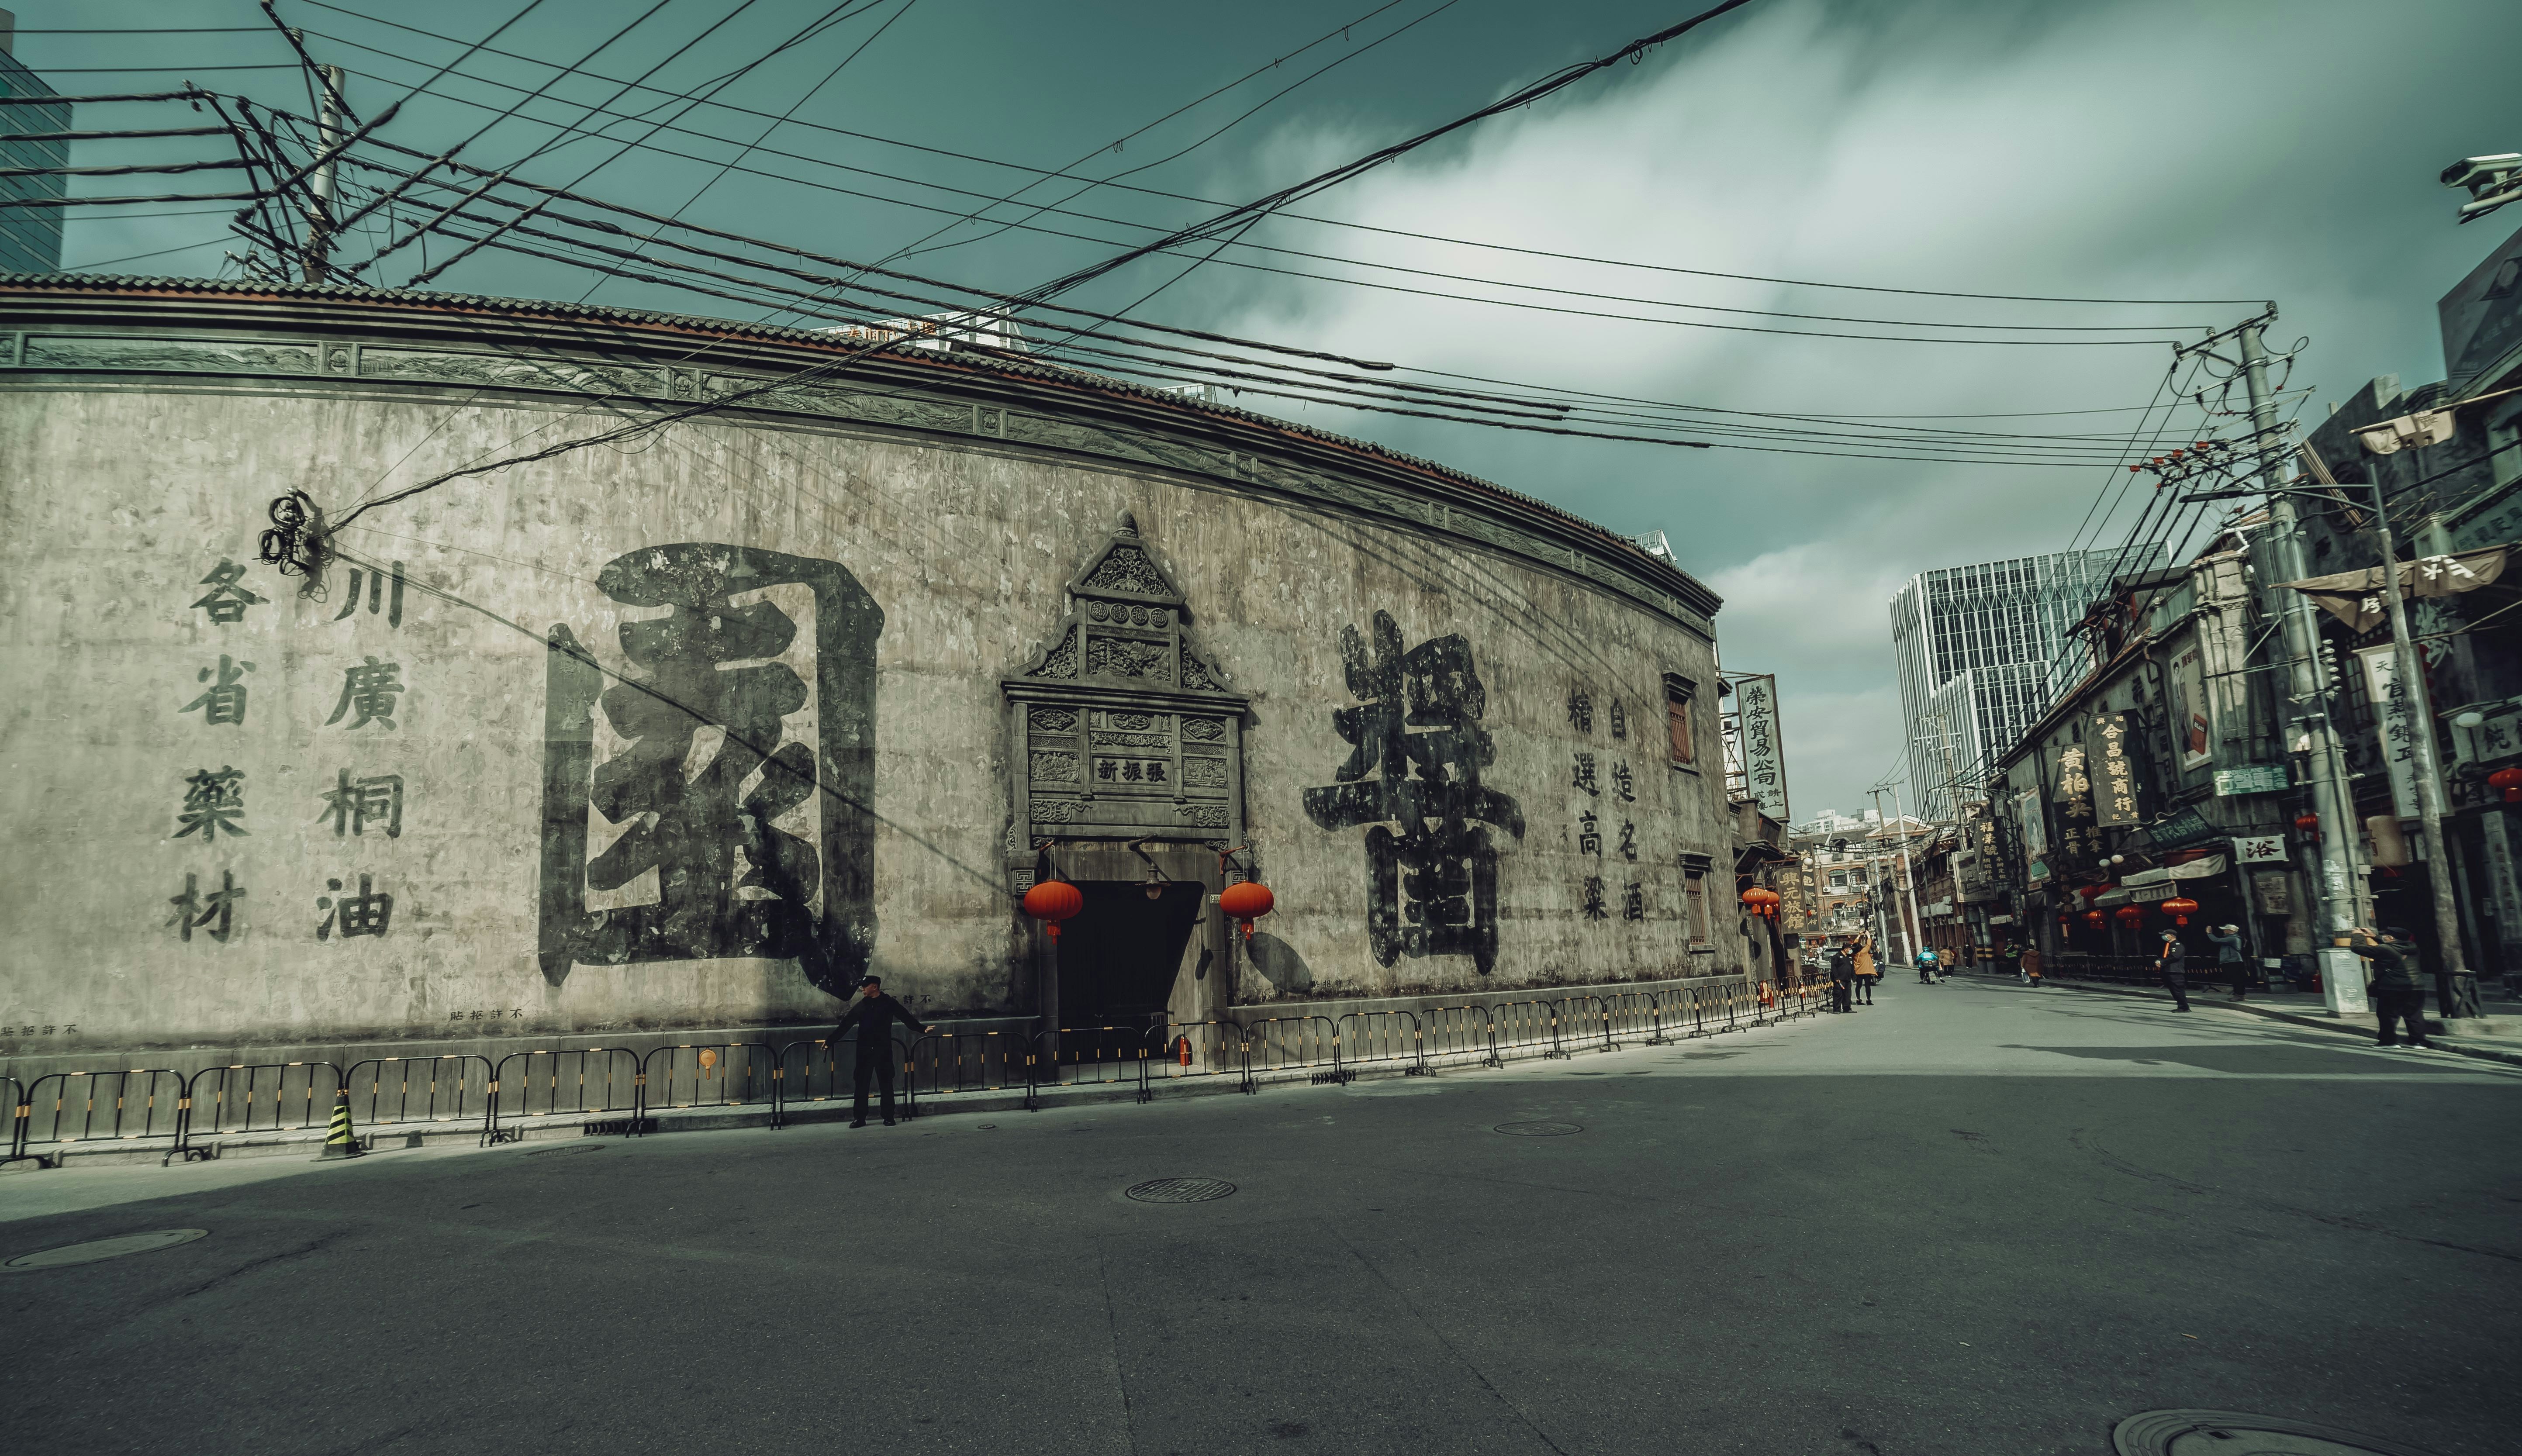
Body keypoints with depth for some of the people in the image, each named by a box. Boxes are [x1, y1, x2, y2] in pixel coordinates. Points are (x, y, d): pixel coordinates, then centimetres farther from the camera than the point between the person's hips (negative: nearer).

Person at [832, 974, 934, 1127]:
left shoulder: (889, 1003, 0)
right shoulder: (861, 1006, 8)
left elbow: (906, 1017, -3)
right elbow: (845, 1025, 10)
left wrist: (922, 1028, -12)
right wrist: (831, 1040, 6)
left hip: (884, 1051, -3)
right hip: (864, 1051, 3)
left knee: (886, 1083, 2)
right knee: (861, 1084, 2)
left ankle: (889, 1117, 9)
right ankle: (859, 1118, 8)